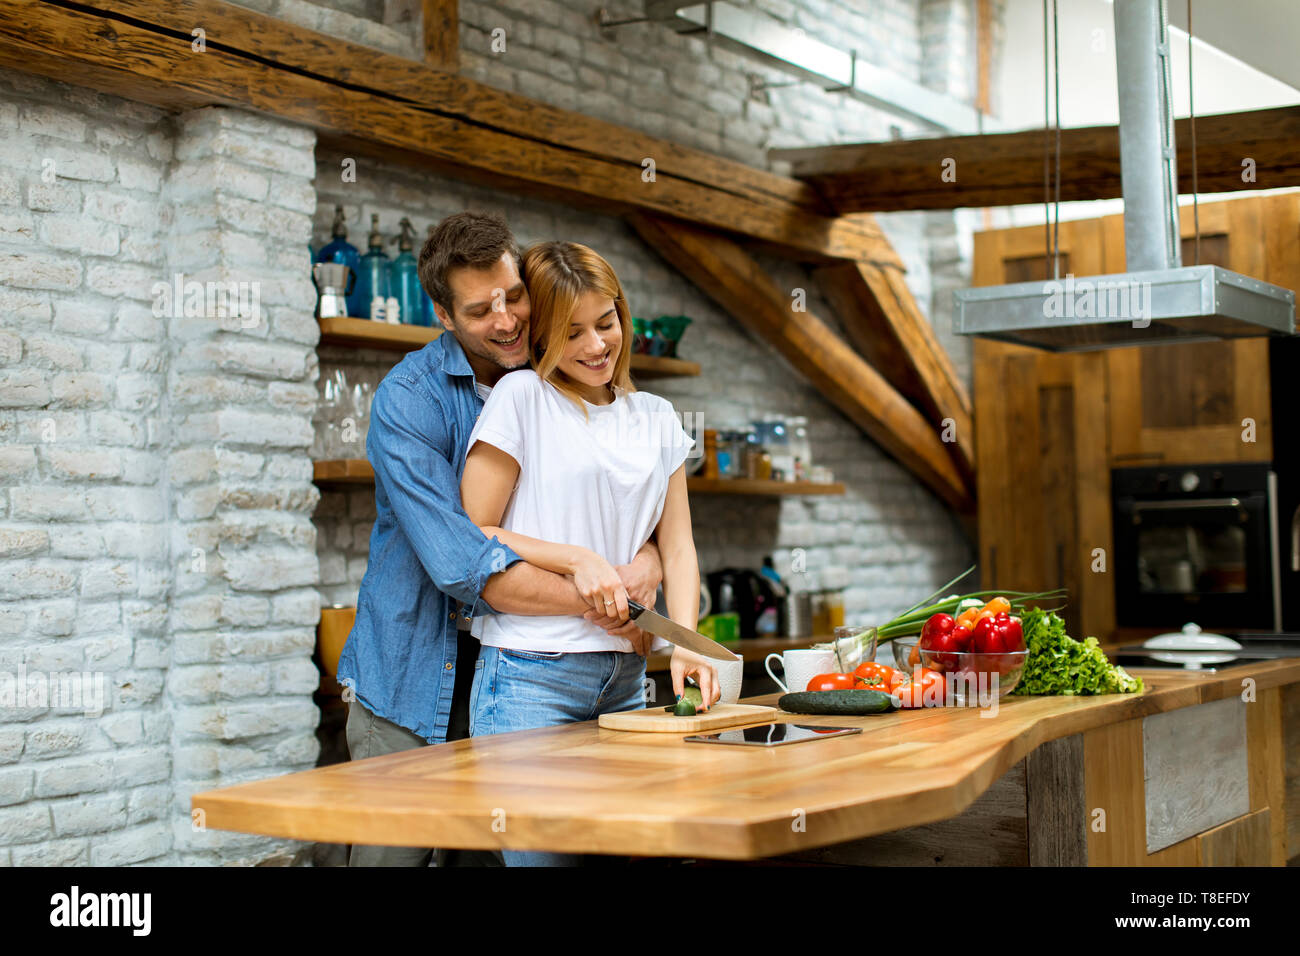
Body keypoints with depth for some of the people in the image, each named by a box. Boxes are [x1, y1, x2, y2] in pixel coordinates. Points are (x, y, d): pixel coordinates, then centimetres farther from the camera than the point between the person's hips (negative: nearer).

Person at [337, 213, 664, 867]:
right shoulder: (409, 398, -14)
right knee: (397, 848, -3)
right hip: (414, 674, -4)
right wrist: (591, 602, -24)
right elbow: (461, 563, -23)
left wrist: (646, 560, -18)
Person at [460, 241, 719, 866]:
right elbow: (471, 534, -5)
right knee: (543, 854, -6)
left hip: (625, 676, 5)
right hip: (531, 675, -5)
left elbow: (676, 545, 10)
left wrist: (684, 642, -6)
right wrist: (577, 560, -15)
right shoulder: (522, 397, -3)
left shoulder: (656, 419, 13)